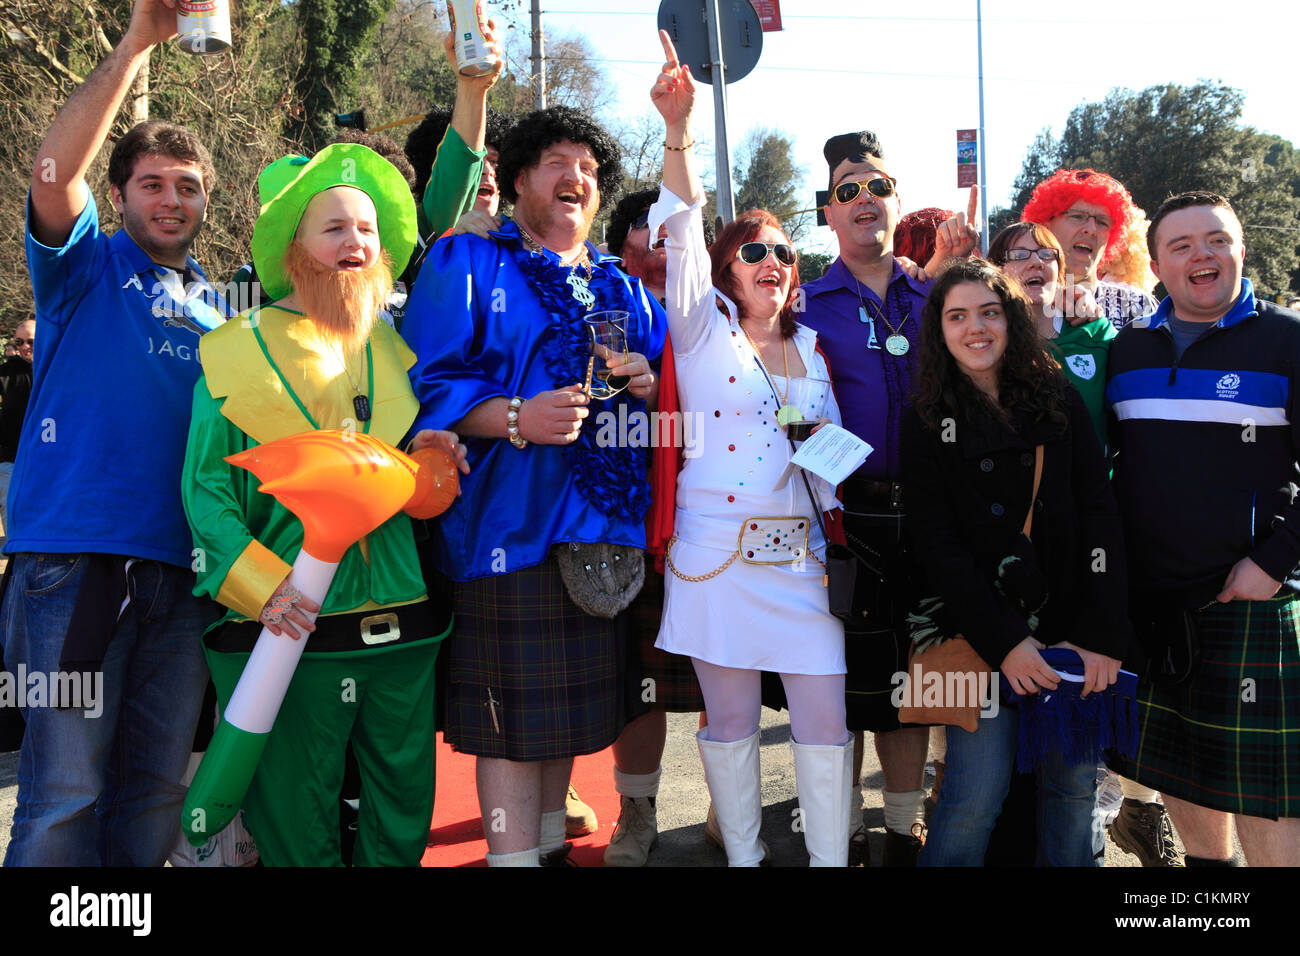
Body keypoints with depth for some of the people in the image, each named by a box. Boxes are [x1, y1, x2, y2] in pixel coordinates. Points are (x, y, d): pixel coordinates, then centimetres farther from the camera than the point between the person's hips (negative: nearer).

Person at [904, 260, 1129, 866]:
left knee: (1074, 786, 7)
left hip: (1074, 630, 2)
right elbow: (938, 545, -4)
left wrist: (1102, 634, -7)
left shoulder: (1059, 403, 8)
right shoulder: (928, 424, 2)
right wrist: (1003, 643, -12)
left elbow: (1100, 517, 2)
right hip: (982, 630, -2)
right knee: (977, 794, -5)